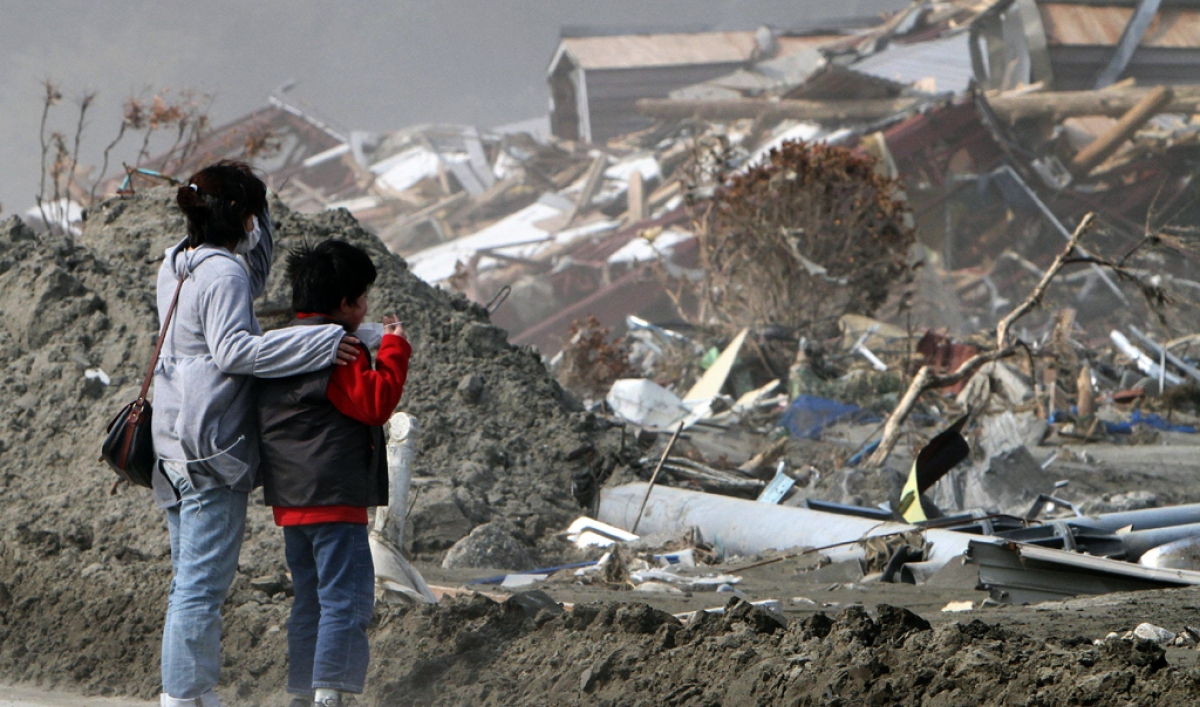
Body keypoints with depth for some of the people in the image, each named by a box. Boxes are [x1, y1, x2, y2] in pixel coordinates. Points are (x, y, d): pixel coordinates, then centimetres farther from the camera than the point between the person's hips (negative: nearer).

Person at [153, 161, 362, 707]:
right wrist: (319, 342, -22)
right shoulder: (223, 273, -13)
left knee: (190, 578, 14)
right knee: (203, 584, -8)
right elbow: (232, 350, -22)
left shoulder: (176, 265, 15)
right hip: (210, 444, -10)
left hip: (176, 442, 10)